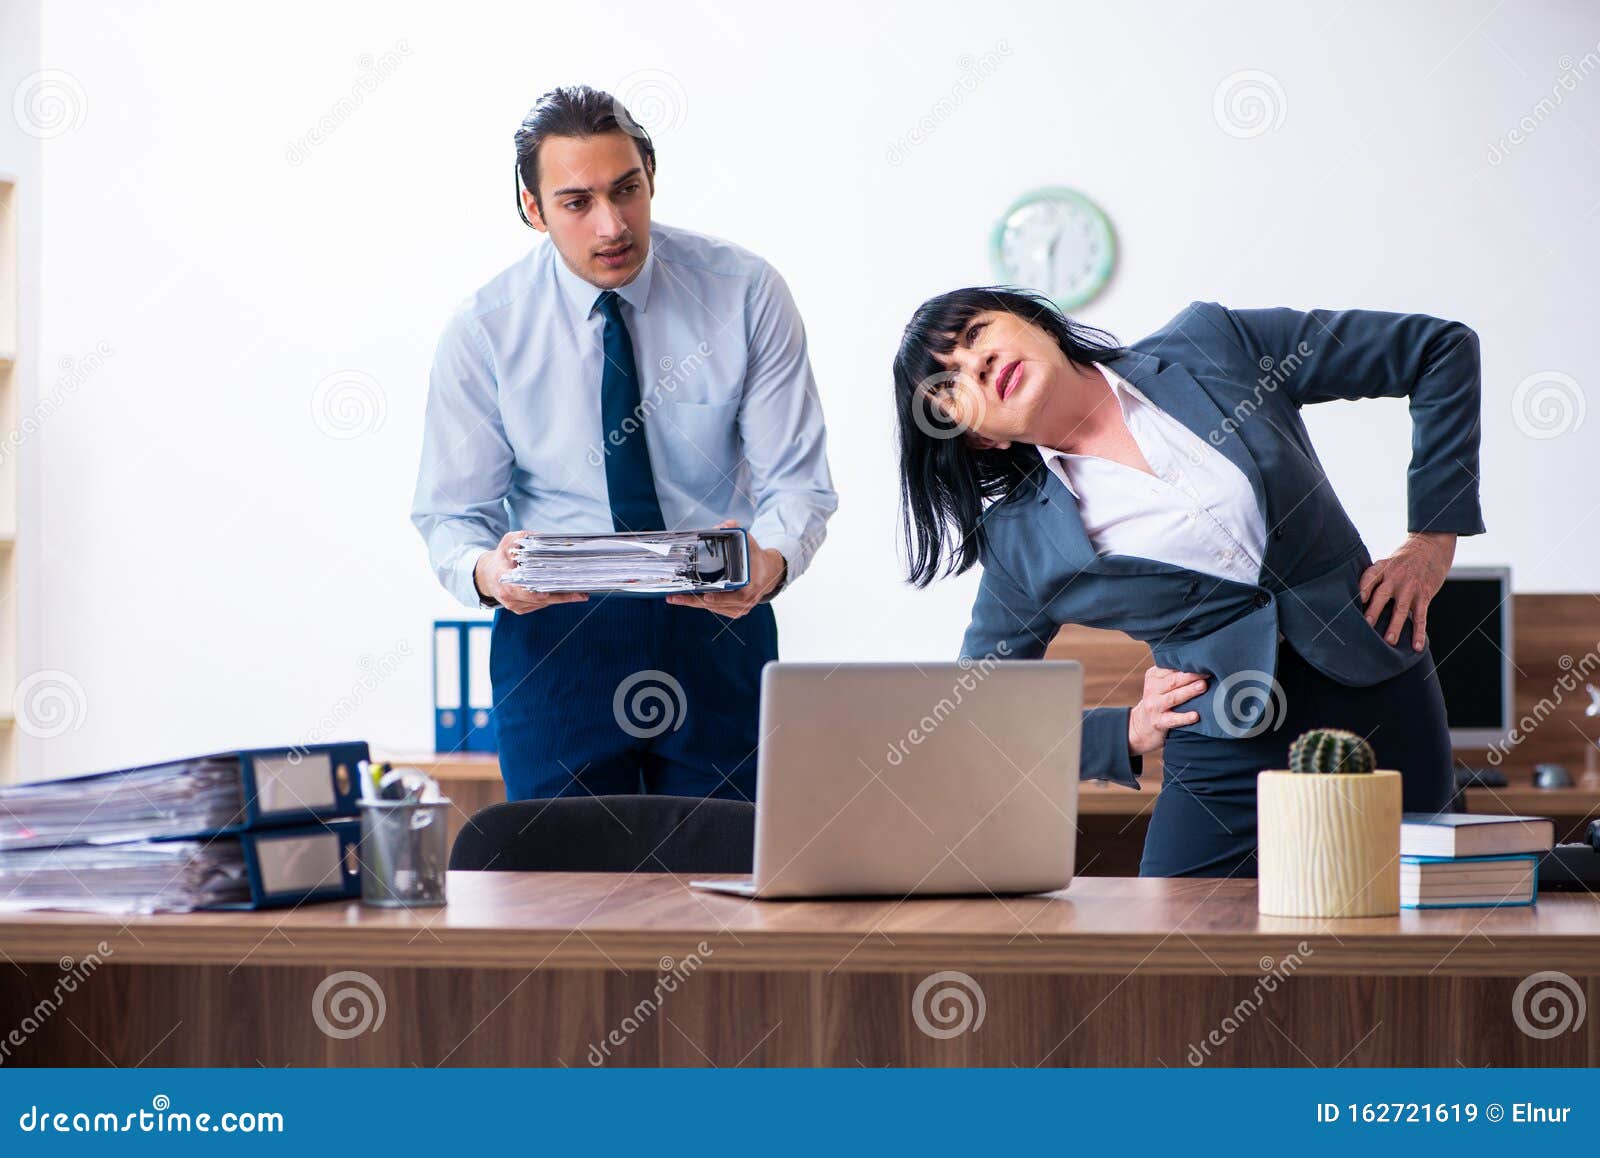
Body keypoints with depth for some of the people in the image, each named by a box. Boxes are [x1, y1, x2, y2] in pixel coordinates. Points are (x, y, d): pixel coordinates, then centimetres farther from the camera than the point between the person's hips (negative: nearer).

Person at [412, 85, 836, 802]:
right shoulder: (485, 330, -7)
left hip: (717, 619, 1)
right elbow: (451, 514, -3)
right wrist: (487, 572, -28)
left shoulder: (747, 293, -7)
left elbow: (798, 482, -7)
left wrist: (770, 563, -30)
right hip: (554, 634, 0)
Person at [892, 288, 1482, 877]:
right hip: (1226, 756, 0)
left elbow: (1444, 348, 5)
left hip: (1379, 701, 0)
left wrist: (1435, 538, 0)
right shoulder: (1019, 543, 1)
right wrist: (1125, 735, -3)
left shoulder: (1210, 345, 0)